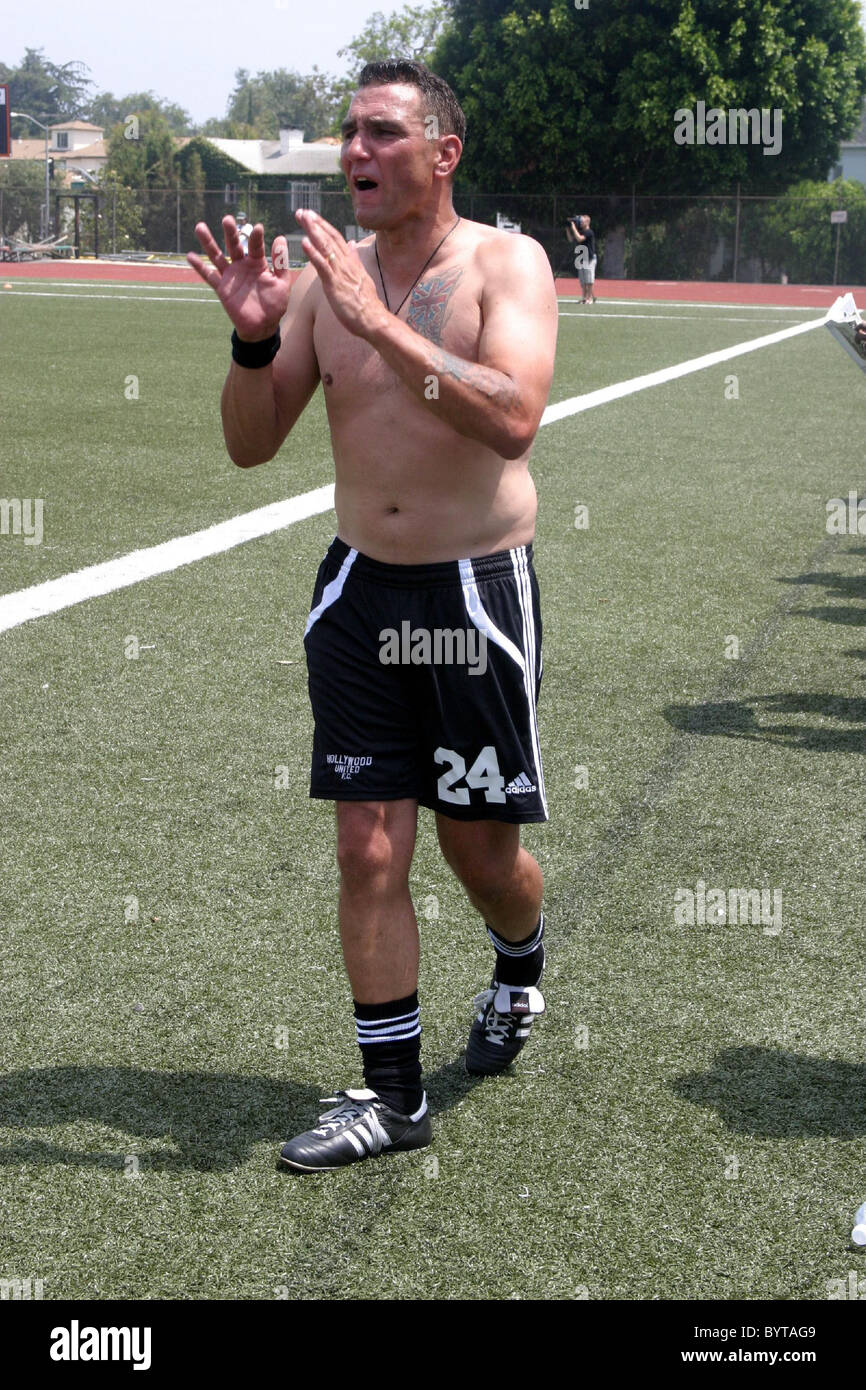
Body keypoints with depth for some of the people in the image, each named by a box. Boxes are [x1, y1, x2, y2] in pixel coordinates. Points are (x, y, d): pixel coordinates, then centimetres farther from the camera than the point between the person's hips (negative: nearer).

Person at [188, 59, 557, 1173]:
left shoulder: (506, 264, -8)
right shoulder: (327, 276, 3)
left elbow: (513, 420, -26)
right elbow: (251, 445, 4)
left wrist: (377, 322, -29)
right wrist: (252, 336, -15)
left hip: (478, 591, -3)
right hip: (360, 590, 3)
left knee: (479, 848, 8)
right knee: (367, 850, 2)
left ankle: (518, 968, 43)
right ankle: (391, 1093, 14)